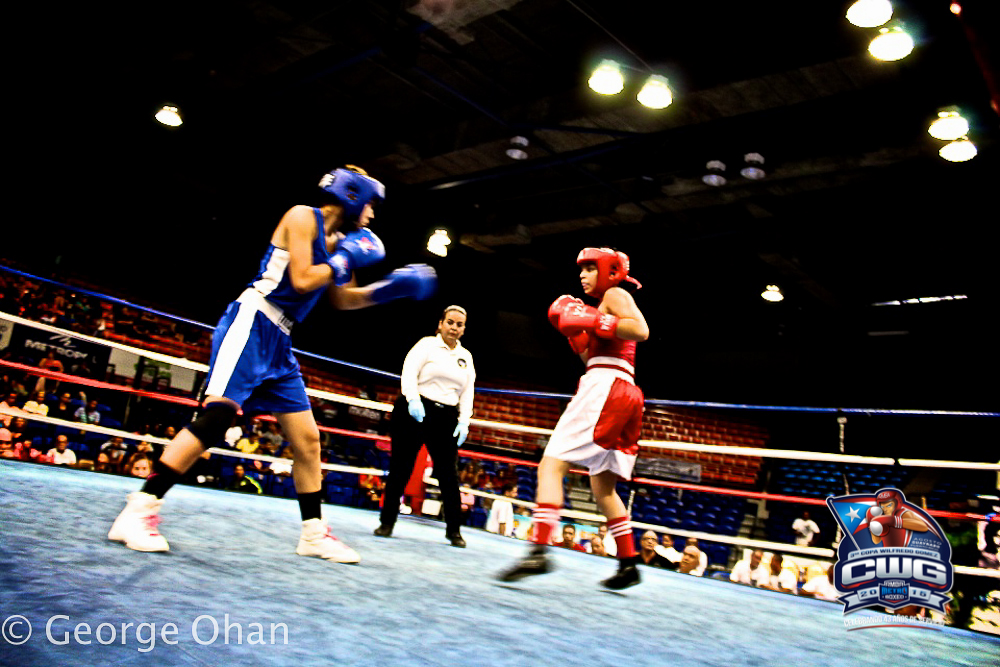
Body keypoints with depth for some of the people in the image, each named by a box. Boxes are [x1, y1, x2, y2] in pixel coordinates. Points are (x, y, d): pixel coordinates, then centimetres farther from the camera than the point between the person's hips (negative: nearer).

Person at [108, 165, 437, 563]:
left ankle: (314, 534, 17)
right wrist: (343, 261, -2)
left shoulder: (336, 242, 19)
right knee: (217, 416, -23)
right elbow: (302, 280, -15)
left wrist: (395, 287, 22)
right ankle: (140, 510, -16)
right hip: (252, 323, -9)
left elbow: (343, 300, 29)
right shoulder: (303, 216, -4)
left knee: (308, 441, 7)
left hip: (279, 343, 9)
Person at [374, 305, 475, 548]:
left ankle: (454, 530, 10)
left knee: (448, 474, 0)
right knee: (400, 468, 1)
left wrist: (464, 421, 3)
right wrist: (413, 399, -23)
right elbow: (408, 372, -9)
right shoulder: (427, 344, 2)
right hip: (414, 412, -3)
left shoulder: (466, 357, 16)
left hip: (446, 418, 4)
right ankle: (387, 522, 13)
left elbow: (468, 392, 14)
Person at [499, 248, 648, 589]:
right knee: (602, 486, 14)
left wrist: (593, 321, -14)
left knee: (551, 465, -18)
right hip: (624, 396, 10)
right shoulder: (607, 309, 30)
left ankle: (539, 551, -30)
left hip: (604, 388, -10)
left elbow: (641, 330, -16)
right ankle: (629, 564, 17)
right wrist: (576, 332, 18)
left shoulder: (614, 295, 3)